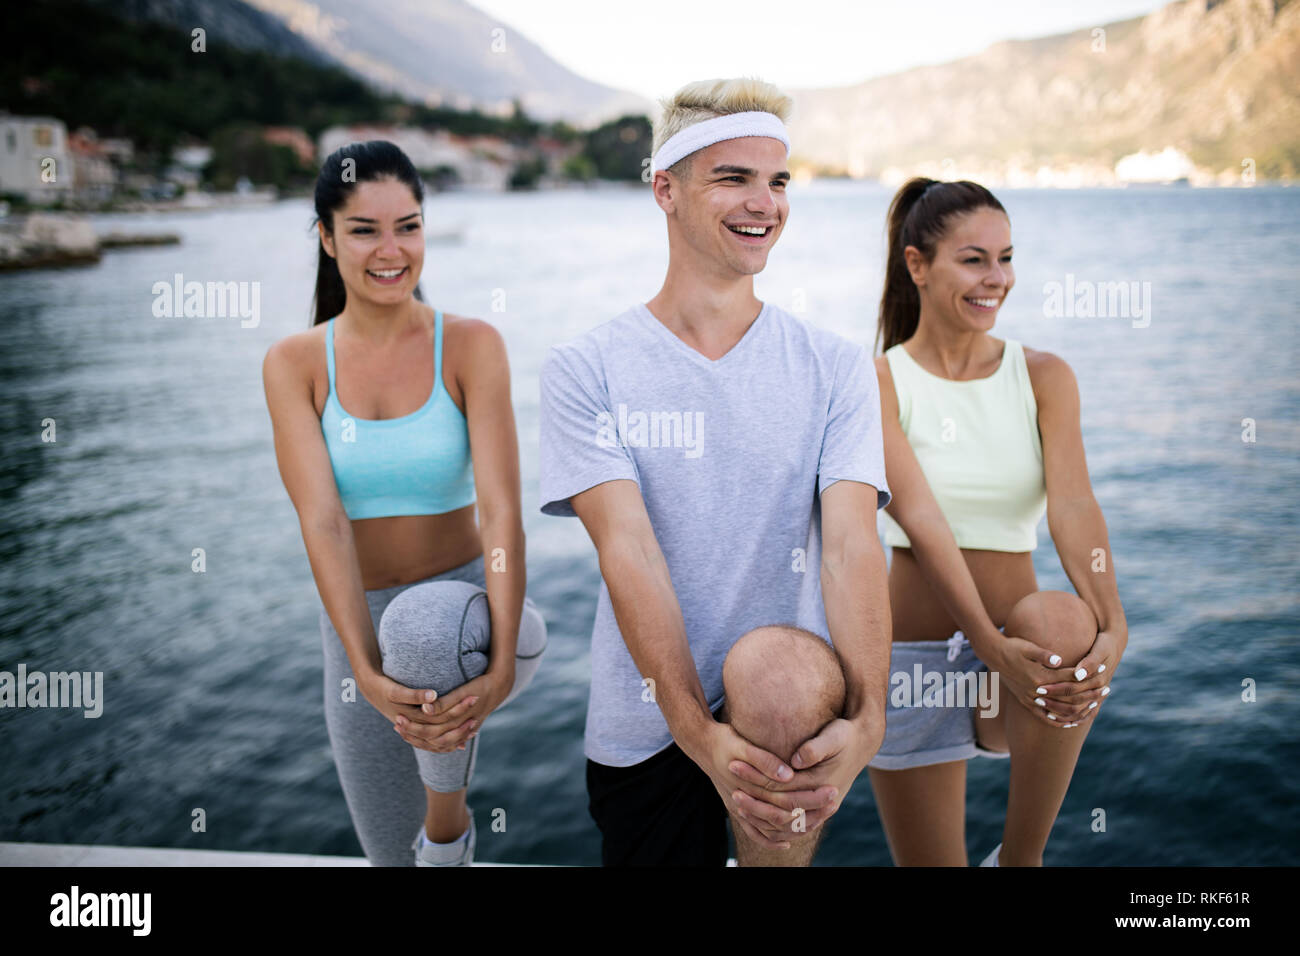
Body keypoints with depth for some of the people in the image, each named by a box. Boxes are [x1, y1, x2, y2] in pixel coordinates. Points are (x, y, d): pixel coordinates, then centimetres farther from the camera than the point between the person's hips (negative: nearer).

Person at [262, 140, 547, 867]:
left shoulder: (471, 345, -9)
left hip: (460, 596, -2)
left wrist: (502, 666, -32)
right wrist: (365, 671, -29)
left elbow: (502, 507, -19)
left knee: (428, 630, -38)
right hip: (355, 620, 2)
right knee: (392, 850, 9)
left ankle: (450, 819, -12)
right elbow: (322, 521, -16)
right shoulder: (294, 364, -5)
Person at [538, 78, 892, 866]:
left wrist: (866, 717, -27)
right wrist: (700, 734, -25)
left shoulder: (836, 368, 4)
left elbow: (853, 541, -10)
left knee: (787, 698, -31)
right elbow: (628, 550, -13)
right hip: (646, 731, 1)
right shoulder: (586, 371, -2)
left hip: (800, 714, -1)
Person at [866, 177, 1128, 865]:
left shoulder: (1044, 377, 3)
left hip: (1018, 636, 1)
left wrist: (1110, 624, -30)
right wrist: (992, 646, -31)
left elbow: (1073, 505, -12)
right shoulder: (879, 384, -6)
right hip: (914, 653, -1)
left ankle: (1020, 858, -12)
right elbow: (921, 521, -18)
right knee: (930, 861, 1)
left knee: (1066, 630, -33)